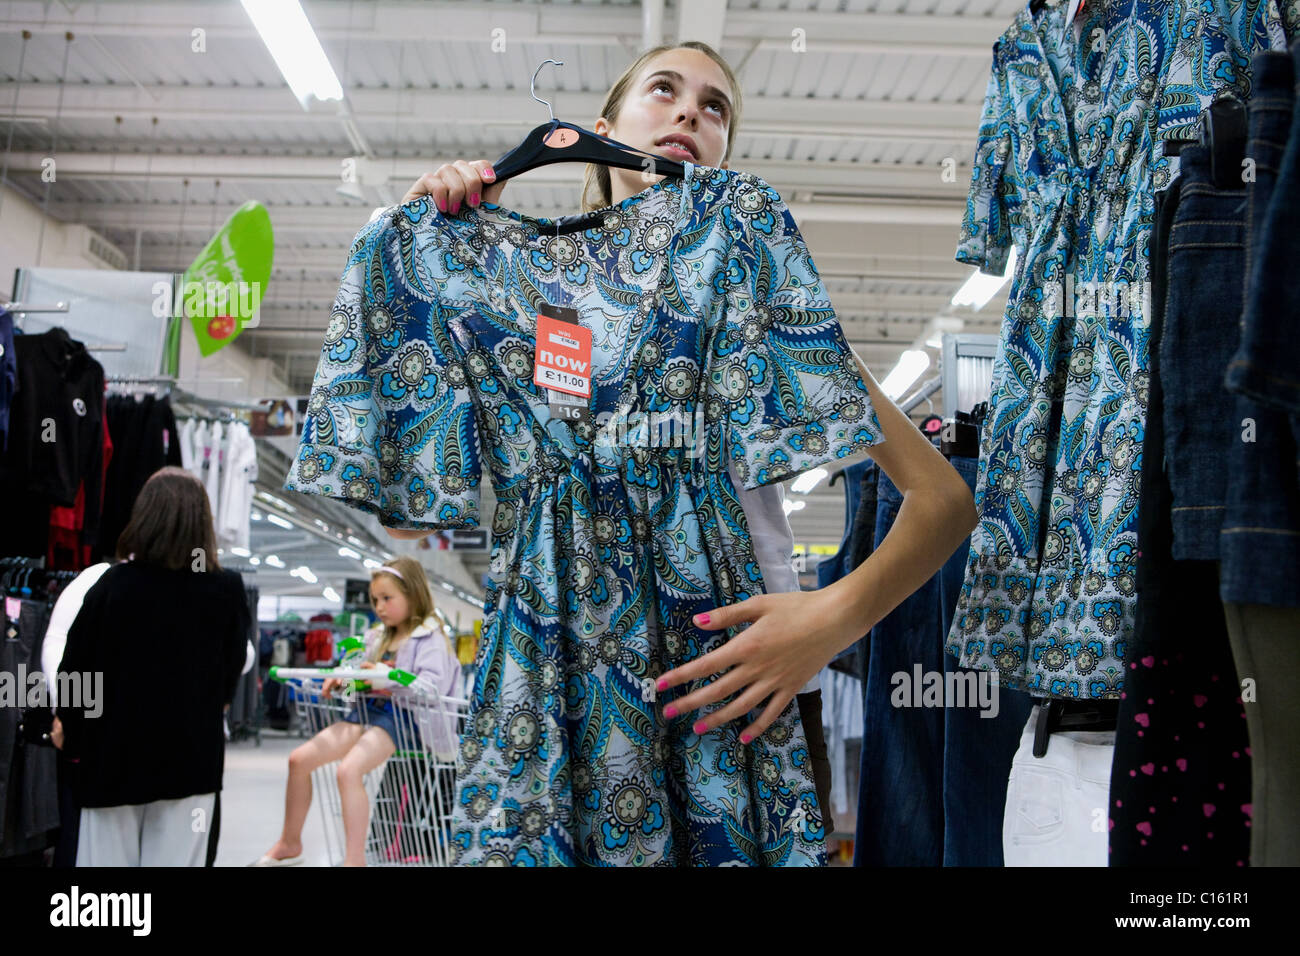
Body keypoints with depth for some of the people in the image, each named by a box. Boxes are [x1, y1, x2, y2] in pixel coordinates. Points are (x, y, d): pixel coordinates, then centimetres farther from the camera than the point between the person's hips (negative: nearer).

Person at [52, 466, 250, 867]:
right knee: (175, 858, 6)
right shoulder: (227, 591, -8)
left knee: (108, 856, 12)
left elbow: (76, 660, -3)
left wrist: (67, 721, 16)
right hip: (191, 755, 0)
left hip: (116, 752, 0)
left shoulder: (113, 585, -11)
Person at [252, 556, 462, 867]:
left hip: (400, 716, -8)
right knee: (300, 758, -2)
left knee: (349, 769, -31)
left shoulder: (429, 639, -5)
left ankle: (354, 859, -26)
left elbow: (433, 687, -19)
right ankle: (289, 845, 13)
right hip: (366, 710, 8)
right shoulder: (378, 637, 20)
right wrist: (341, 679, 7)